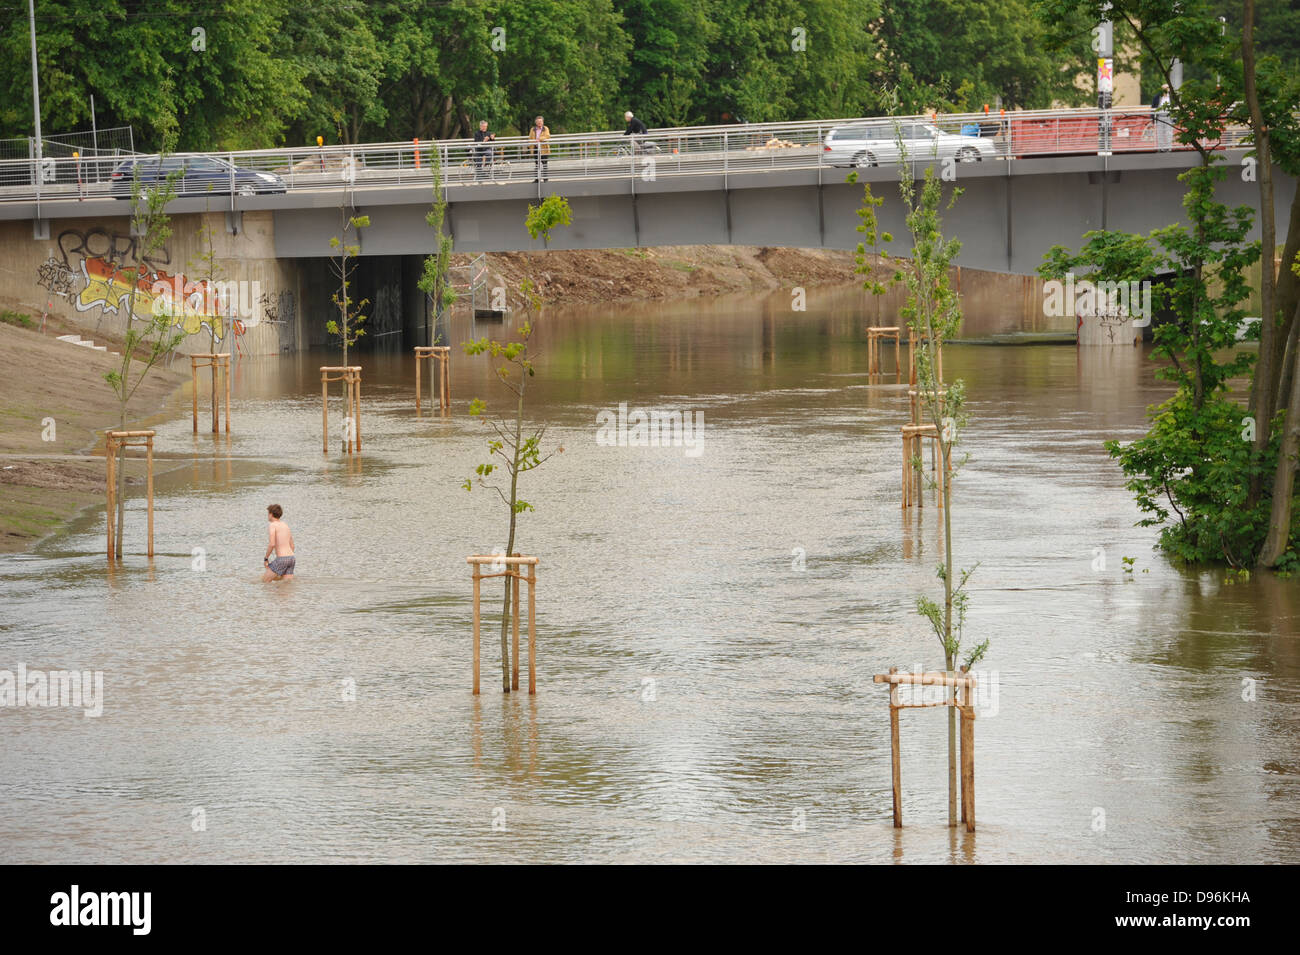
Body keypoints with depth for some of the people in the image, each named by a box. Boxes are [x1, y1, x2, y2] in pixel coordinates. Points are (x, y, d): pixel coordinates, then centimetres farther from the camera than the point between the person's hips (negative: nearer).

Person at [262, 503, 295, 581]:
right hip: (291, 558, 8)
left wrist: (266, 558, -3)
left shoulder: (273, 525, -5)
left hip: (281, 558, -8)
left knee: (264, 581, 2)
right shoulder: (285, 525, 20)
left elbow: (272, 544, -16)